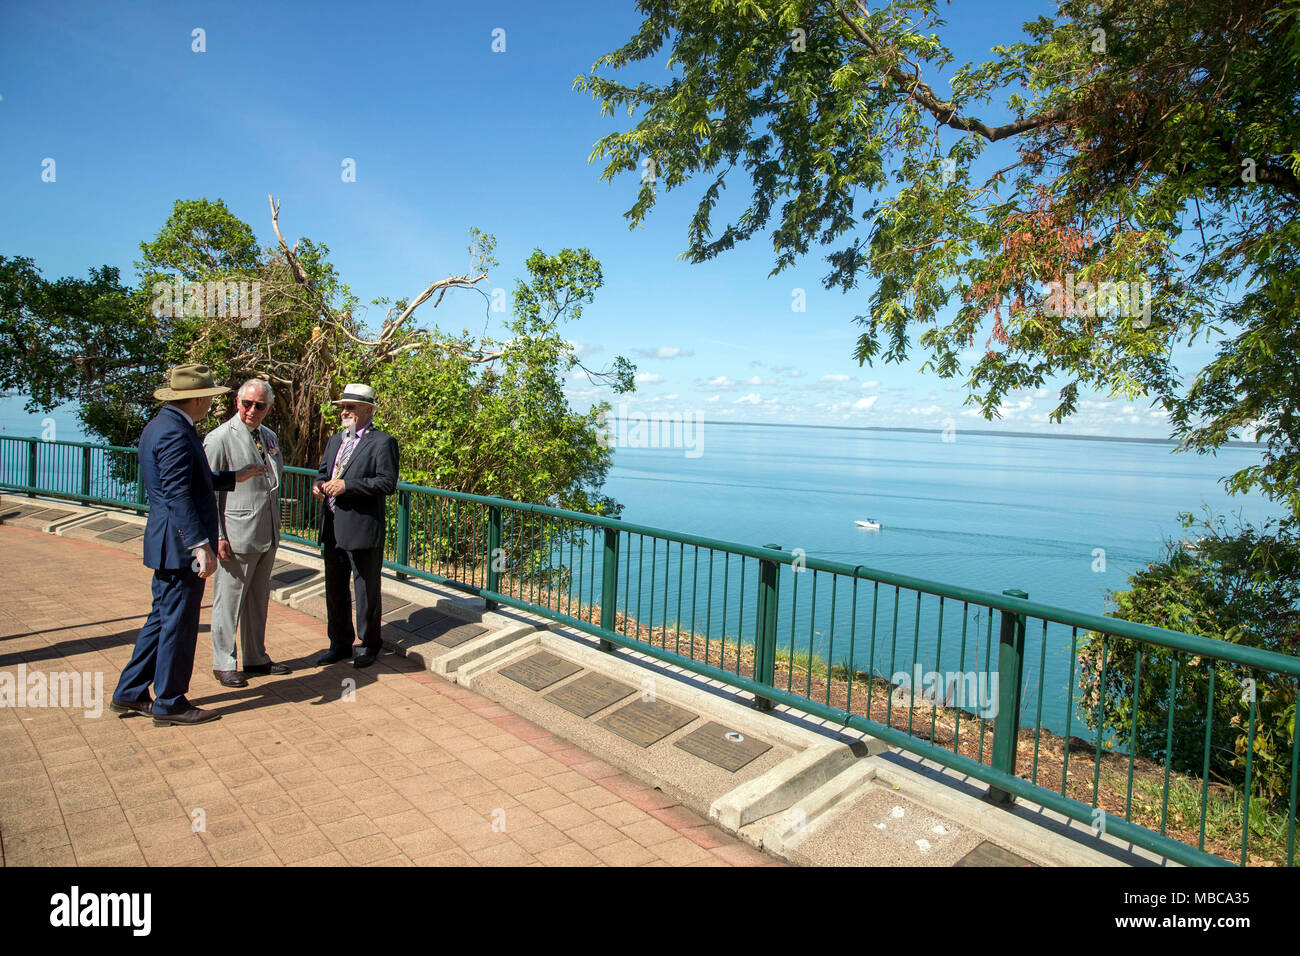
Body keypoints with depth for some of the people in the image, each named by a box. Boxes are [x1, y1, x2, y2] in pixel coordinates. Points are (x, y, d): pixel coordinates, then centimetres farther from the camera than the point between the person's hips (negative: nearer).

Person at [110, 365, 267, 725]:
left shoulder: (159, 425, 15)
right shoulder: (175, 433, -19)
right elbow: (177, 494, -25)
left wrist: (234, 477, 29)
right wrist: (200, 544, -27)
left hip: (167, 545, 11)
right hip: (180, 545, -11)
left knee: (163, 617, 18)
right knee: (178, 622, 1)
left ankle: (129, 695, 27)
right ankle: (169, 704, 13)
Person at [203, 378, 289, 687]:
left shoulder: (270, 437, 12)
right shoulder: (219, 438, -9)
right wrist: (217, 537, -15)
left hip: (268, 535, 7)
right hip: (236, 537, -7)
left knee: (259, 600, 16)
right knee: (229, 601, 3)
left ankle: (256, 658, 29)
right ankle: (223, 664, 16)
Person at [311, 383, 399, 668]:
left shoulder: (383, 442, -9)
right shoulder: (335, 440, 16)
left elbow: (388, 483, -17)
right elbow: (323, 470, 24)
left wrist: (347, 485, -21)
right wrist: (319, 483, 0)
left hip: (363, 531, -7)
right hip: (332, 529, 8)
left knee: (367, 591, 5)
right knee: (334, 590, 16)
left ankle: (370, 645, 20)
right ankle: (340, 644, 30)